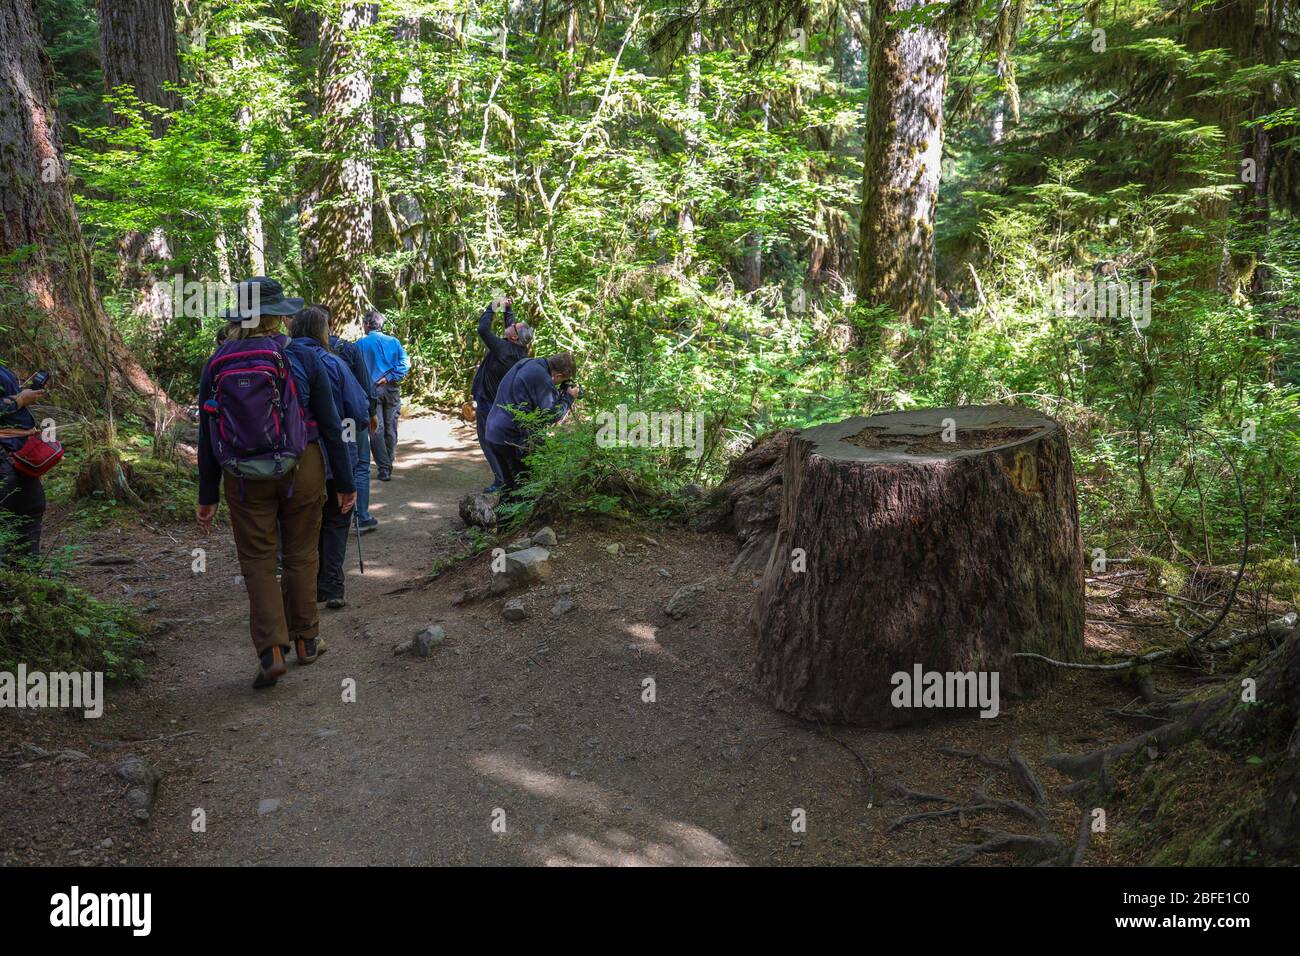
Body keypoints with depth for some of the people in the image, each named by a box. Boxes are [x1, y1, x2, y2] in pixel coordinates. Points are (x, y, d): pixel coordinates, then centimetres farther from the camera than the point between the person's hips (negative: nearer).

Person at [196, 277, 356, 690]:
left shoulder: (217, 364, -1)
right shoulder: (302, 358, -7)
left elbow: (207, 437, 3)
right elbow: (330, 425, -4)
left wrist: (207, 497, 11)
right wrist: (345, 483, 5)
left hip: (244, 479, 1)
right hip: (301, 470, -1)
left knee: (257, 561, 8)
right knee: (300, 555, 13)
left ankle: (271, 648, -3)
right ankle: (305, 640, 24)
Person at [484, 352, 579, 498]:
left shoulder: (525, 363, 10)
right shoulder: (542, 378, -17)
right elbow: (551, 415, -14)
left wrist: (560, 394, 12)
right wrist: (568, 398, 0)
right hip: (513, 438, -9)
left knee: (508, 484, 18)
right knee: (524, 486, 2)